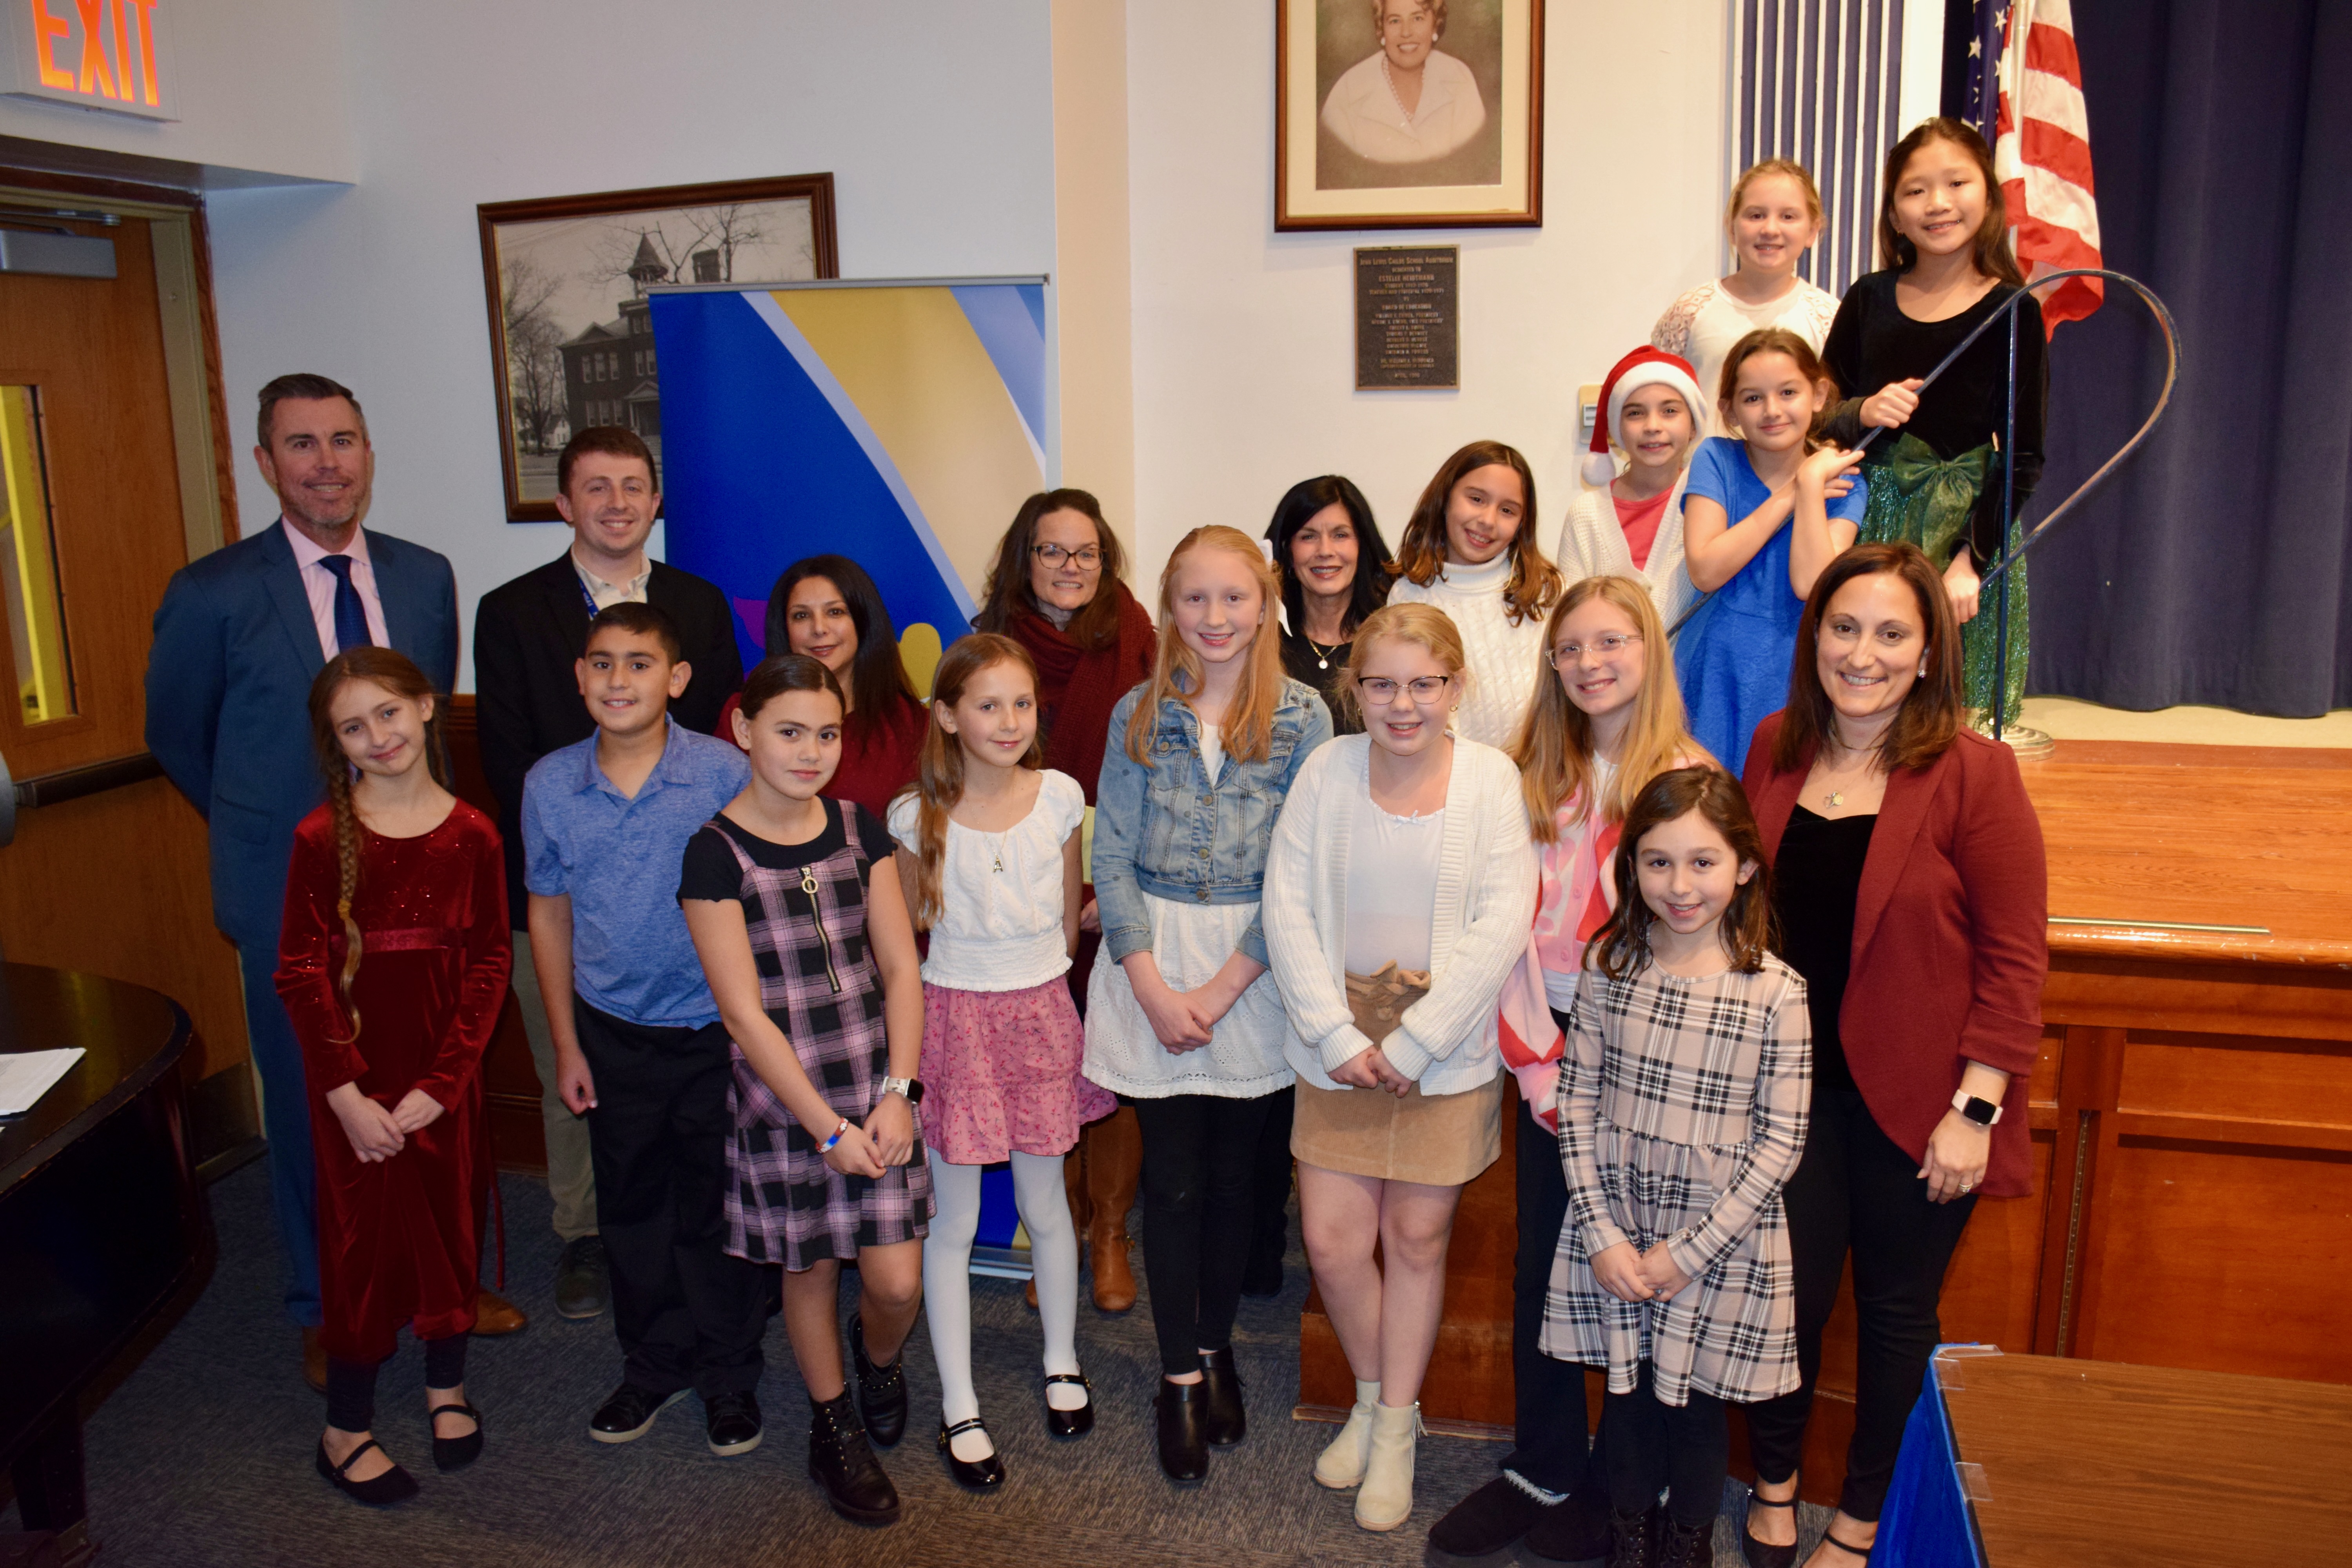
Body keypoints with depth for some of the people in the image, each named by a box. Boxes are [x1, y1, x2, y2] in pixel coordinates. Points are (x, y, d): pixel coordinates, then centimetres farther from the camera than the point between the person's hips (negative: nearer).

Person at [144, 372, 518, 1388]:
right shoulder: (212, 594, -10)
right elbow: (177, 739, 4)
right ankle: (327, 1311, 32)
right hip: (293, 898, -3)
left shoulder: (426, 577, 1)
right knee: (311, 1110, 12)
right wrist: (269, 834, 11)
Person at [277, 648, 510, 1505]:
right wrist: (347, 1093, -12)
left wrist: (442, 1081, -10)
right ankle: (345, 1427, 22)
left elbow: (488, 963, -4)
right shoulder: (323, 837, -9)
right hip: (355, 1075, -2)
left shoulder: (471, 835, -5)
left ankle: (447, 1386, 35)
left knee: (452, 1221, 13)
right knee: (364, 1235, 5)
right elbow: (300, 973, -8)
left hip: (445, 1073, 2)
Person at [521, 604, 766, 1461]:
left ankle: (729, 1374, 29)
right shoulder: (550, 785, -4)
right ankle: (655, 1364, 36)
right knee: (631, 1206, 16)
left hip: (715, 1028, -3)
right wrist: (566, 1044, 7)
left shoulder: (726, 774, -14)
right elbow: (549, 911, 5)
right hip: (614, 1032, 3)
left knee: (716, 1208, 9)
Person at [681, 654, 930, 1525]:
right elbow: (745, 1013, -13)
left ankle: (878, 1353, 38)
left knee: (897, 1283, 2)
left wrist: (897, 1091, -9)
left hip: (877, 1088, 3)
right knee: (811, 1269, 13)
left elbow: (900, 966, 1)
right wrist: (827, 1127, -13)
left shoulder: (859, 829, 1)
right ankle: (834, 1427, 38)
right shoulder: (715, 852, -12)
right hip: (781, 1094, -3)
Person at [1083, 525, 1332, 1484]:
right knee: (1170, 1177, 7)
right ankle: (1178, 1377, 22)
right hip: (1151, 960, 1)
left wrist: (1220, 990, -12)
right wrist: (1155, 990, -10)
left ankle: (1214, 1346, 33)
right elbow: (1112, 859, -2)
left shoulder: (1300, 717, -4)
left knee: (1232, 1173, 11)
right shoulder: (1139, 715, 0)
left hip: (1256, 965, 0)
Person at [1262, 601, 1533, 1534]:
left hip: (1447, 1052, -2)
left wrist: (1409, 1045, -14)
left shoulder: (1491, 779, -7)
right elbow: (1287, 907, -3)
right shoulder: (1327, 771, -2)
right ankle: (1371, 1397, 32)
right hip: (1339, 1045, 2)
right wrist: (1336, 1036, -10)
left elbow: (1501, 927, -12)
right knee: (1332, 1241, 4)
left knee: (1417, 1237, 8)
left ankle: (1396, 1426, 29)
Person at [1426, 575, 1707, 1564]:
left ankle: (1618, 1484, 24)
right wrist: (1538, 1062, -7)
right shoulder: (1540, 778, 7)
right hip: (1551, 1046, 4)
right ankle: (1541, 1470, 25)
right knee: (1539, 1263, 11)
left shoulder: (1686, 781, -8)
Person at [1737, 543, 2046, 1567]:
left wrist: (1975, 1107, -15)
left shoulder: (1973, 773, -13)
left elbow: (2015, 956, -12)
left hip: (1914, 1101, -3)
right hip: (1794, 1085, 3)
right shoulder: (1774, 751, 1)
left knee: (1897, 1311, 13)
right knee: (1790, 1290, 10)